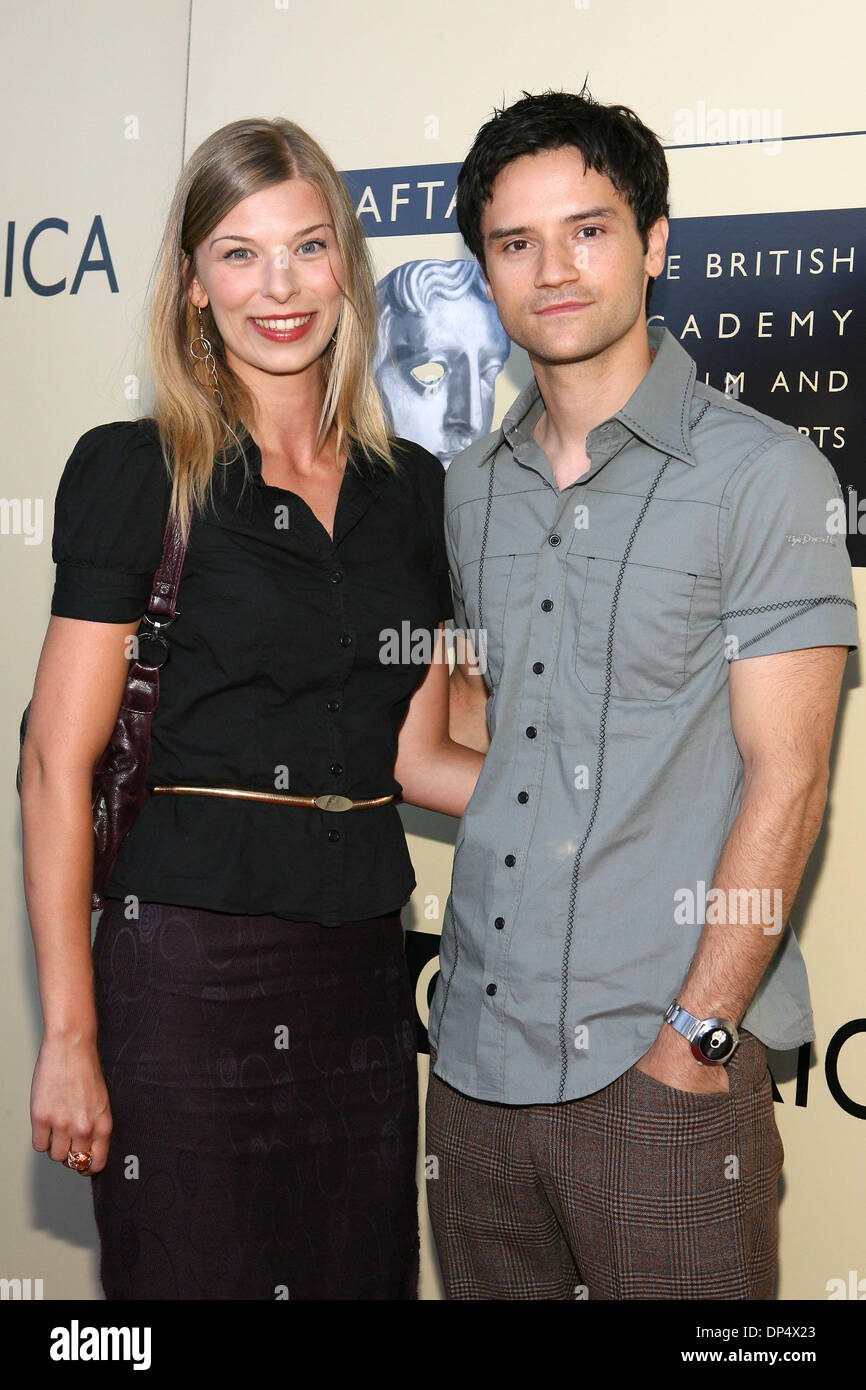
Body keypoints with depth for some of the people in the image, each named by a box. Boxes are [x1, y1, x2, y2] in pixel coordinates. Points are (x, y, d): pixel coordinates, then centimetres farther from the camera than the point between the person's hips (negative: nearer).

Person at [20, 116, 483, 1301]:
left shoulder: (413, 489, 9)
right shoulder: (138, 475, -5)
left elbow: (414, 754, 12)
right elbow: (58, 767, -8)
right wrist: (70, 1035, -11)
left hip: (362, 967, 5)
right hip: (187, 967, -5)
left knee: (363, 1270, 13)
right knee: (191, 1271, 5)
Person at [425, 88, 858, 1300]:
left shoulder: (762, 475, -6)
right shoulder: (471, 487, 11)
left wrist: (694, 1037, -13)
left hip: (661, 1067, -5)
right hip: (476, 1058, 5)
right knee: (486, 1287, 15)